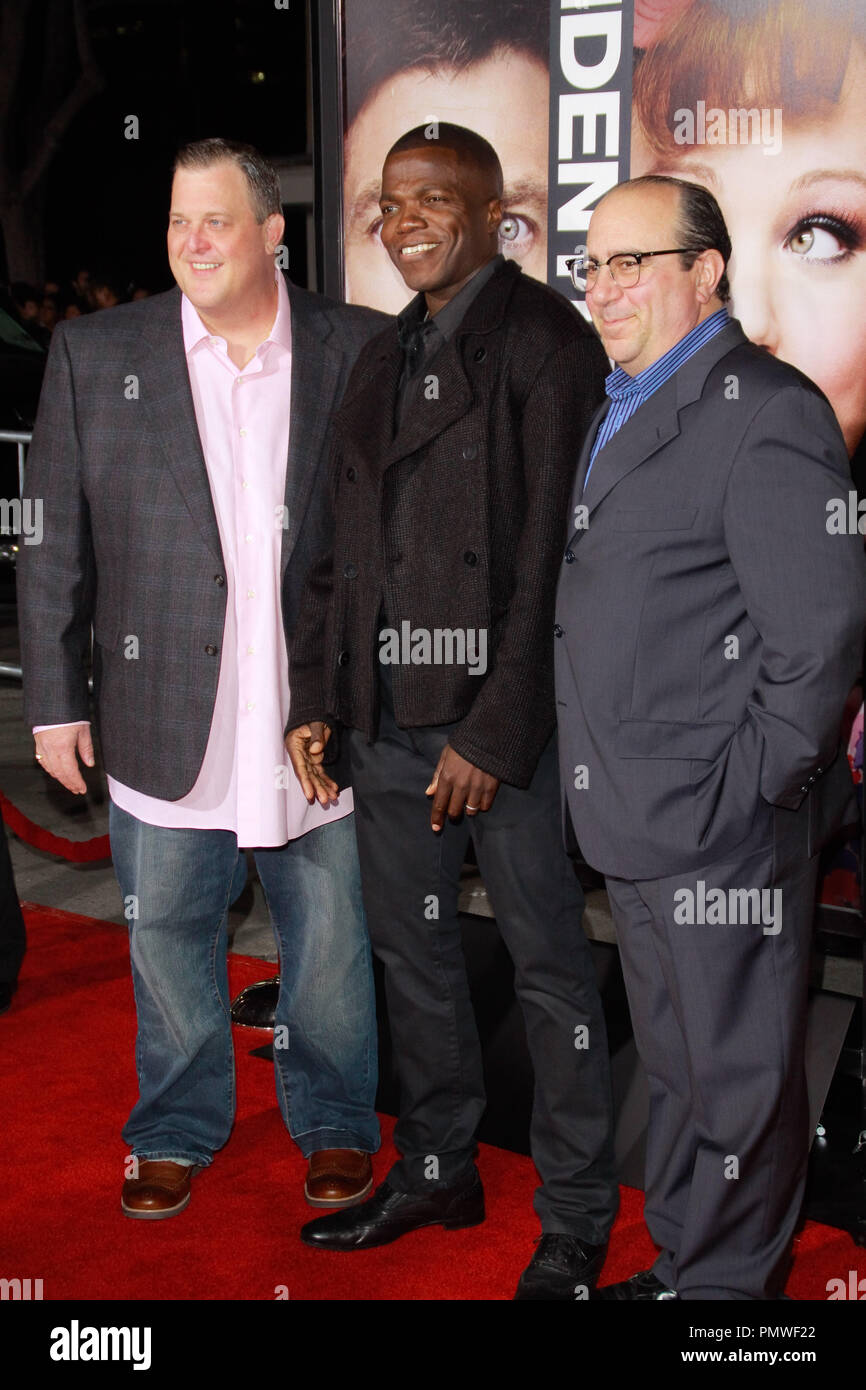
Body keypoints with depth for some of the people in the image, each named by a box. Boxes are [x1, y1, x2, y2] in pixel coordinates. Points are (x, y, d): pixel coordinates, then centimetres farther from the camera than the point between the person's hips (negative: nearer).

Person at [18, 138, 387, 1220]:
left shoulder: (361, 352, -1)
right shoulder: (93, 354, 1)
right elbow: (54, 542, 2)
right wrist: (55, 701, 0)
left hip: (319, 715, 0)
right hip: (164, 715, 1)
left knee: (330, 944, 13)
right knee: (167, 937, 14)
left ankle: (334, 1126, 35)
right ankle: (176, 1133, 36)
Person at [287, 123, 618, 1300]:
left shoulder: (544, 340, -7)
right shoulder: (383, 359, 16)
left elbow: (553, 551, -14)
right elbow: (344, 545, 16)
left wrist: (494, 733, -17)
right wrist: (316, 701, 9)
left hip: (503, 715, -7)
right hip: (389, 715, 7)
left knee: (547, 961, 3)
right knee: (409, 946, 16)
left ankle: (576, 1218, 19)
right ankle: (436, 1171, 34)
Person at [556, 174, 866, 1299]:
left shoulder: (766, 411, -14)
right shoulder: (620, 411, 15)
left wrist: (752, 787, -16)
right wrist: (611, 787, 12)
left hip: (722, 829, -9)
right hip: (638, 826, 9)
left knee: (739, 1081, 7)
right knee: (674, 1068, 21)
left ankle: (726, 1284, 25)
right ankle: (674, 1269, 37)